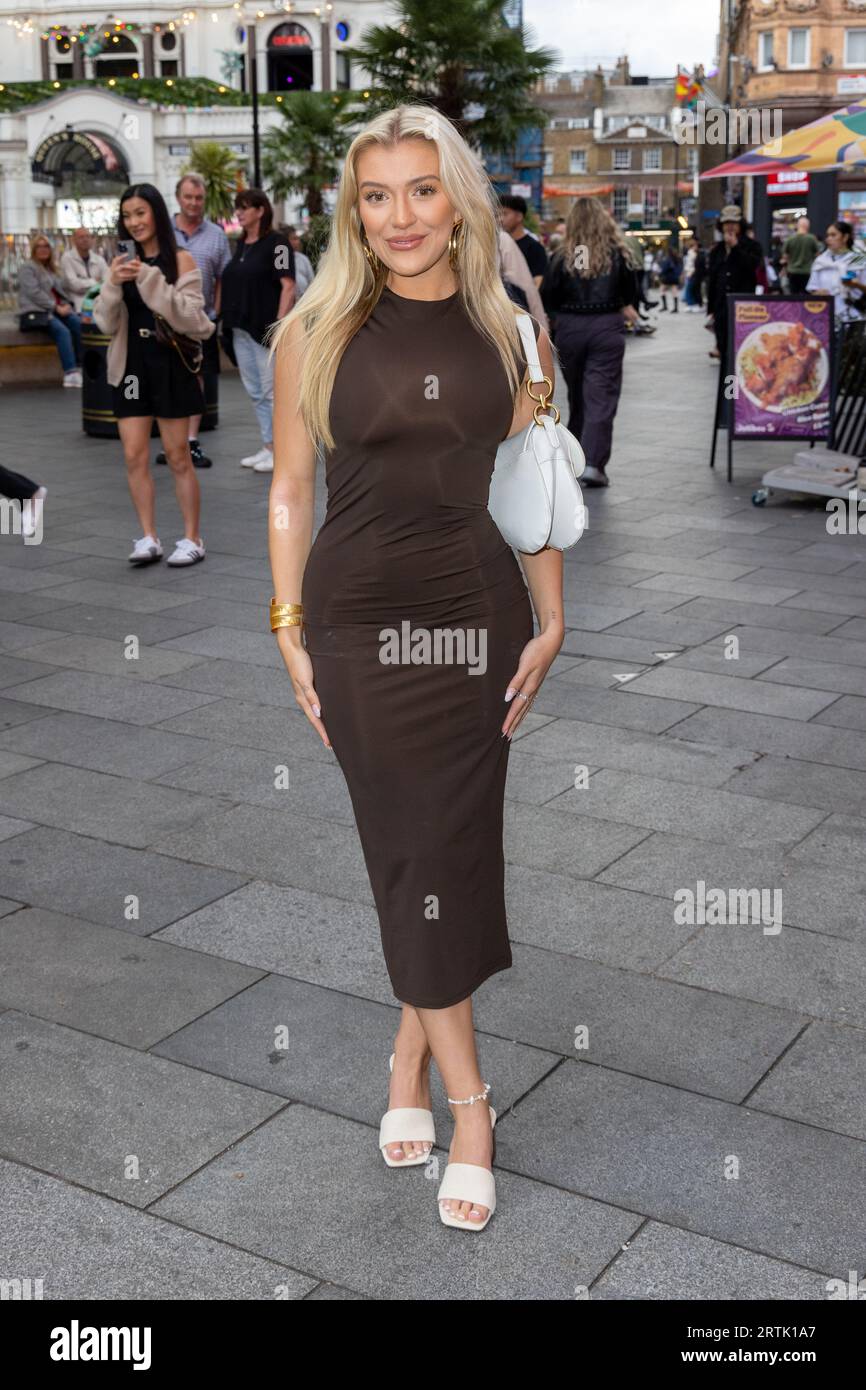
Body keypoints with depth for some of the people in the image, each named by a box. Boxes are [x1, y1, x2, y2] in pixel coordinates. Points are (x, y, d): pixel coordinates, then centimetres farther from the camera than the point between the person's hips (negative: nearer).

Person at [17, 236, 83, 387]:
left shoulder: (51, 268, 25)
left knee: (78, 324, -23)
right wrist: (56, 307, -16)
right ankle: (71, 373, -38)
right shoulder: (26, 267, 1)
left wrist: (66, 305, -1)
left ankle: (81, 366, -25)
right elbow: (34, 293, -11)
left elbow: (60, 291, 21)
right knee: (62, 330, -33)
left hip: (56, 309, 7)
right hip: (36, 312, -7)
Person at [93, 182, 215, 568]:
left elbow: (190, 316, -13)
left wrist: (151, 279, -21)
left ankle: (192, 538, 12)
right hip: (131, 365, 4)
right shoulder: (124, 262, 9)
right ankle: (148, 538, 9)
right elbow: (105, 322, 6)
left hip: (170, 363, -4)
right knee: (134, 456, 1)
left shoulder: (180, 260, -4)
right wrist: (113, 285, -12)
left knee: (177, 456, 3)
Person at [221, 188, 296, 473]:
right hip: (240, 329, 8)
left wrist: (280, 324, -22)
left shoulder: (276, 242, -8)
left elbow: (288, 286, -14)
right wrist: (227, 320, 14)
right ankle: (268, 447, 20)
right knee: (255, 392, 12)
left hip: (265, 329, -8)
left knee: (272, 392, -5)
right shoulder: (241, 244, 14)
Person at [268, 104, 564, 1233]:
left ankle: (411, 1063, 26)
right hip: (360, 619, -2)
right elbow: (291, 491, 3)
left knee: (455, 849, 6)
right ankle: (468, 1099, 13)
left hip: (480, 610, 2)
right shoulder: (316, 331, 1)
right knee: (413, 854, 2)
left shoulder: (507, 330, 6)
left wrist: (551, 624, 3)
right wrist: (291, 637, -1)